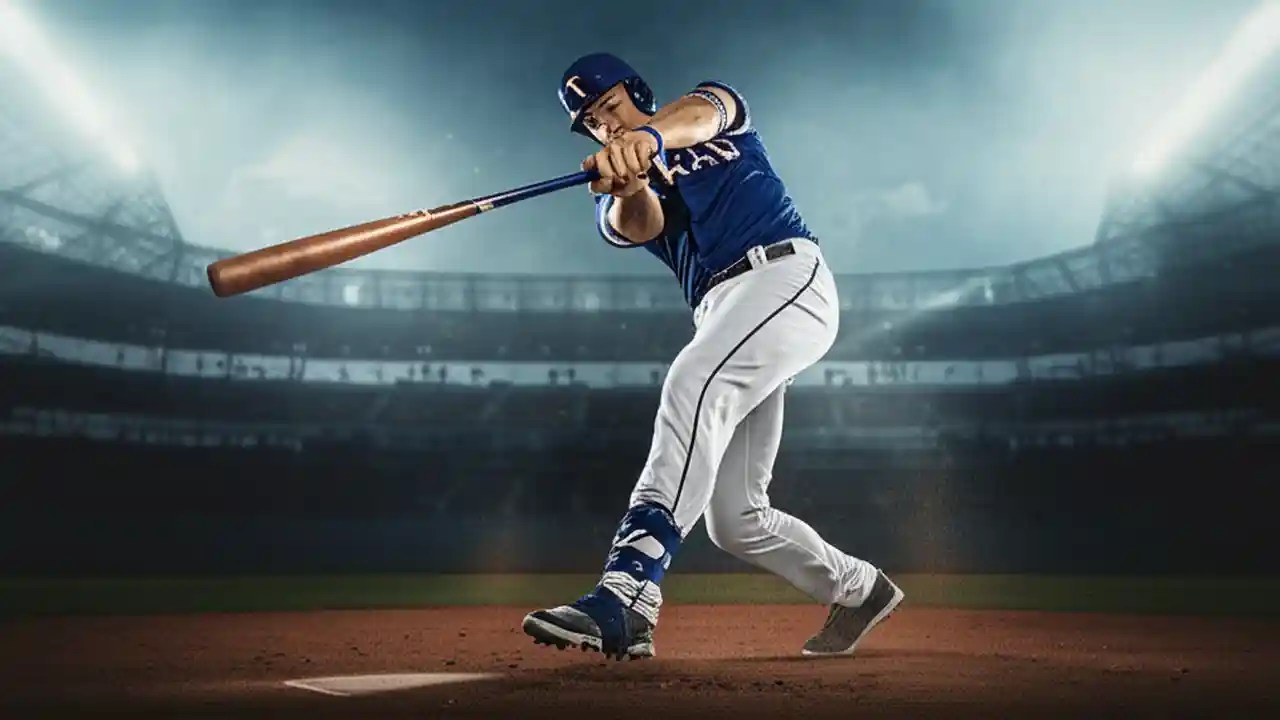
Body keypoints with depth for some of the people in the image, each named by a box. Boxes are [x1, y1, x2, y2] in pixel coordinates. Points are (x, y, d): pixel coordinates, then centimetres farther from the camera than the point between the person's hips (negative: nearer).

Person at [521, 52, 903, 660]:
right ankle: (858, 589, 30)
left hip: (784, 273, -6)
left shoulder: (720, 110, 13)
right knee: (734, 521, 4)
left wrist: (650, 135, -37)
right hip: (722, 318, 7)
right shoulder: (620, 199, 19)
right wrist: (628, 189, -32)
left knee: (692, 384, -34)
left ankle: (625, 597, -45)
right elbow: (639, 225, -7)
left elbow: (702, 111, -14)